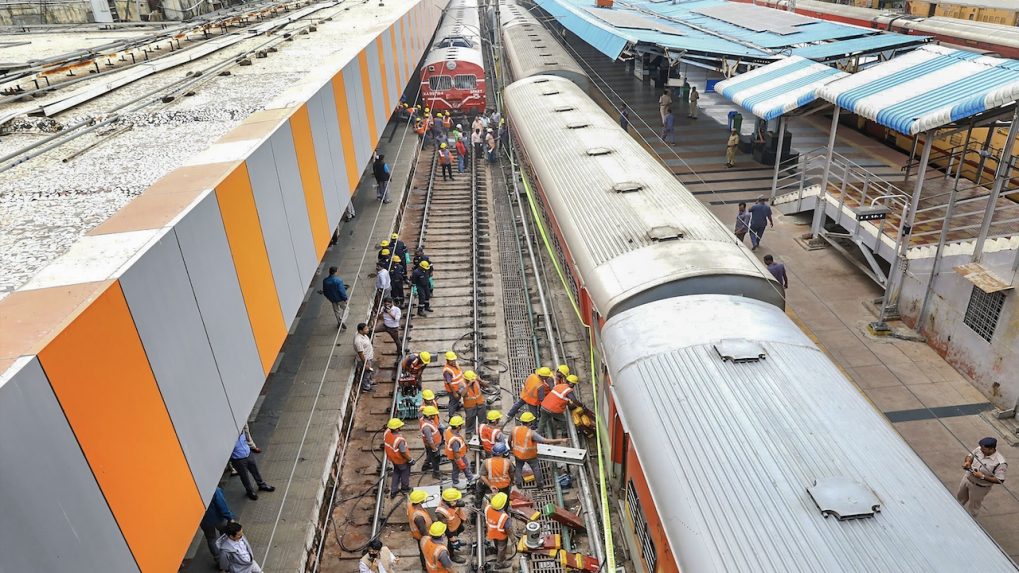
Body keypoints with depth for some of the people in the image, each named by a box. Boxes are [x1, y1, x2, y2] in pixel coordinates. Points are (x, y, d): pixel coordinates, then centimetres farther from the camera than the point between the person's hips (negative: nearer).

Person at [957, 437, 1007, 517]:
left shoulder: (1000, 463, -32)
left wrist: (982, 476, -32)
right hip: (967, 478, 6)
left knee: (973, 505, 18)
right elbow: (970, 456, 3)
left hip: (980, 487, -6)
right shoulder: (979, 449, -16)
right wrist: (967, 462, -18)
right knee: (960, 497, 28)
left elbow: (1000, 480, -25)